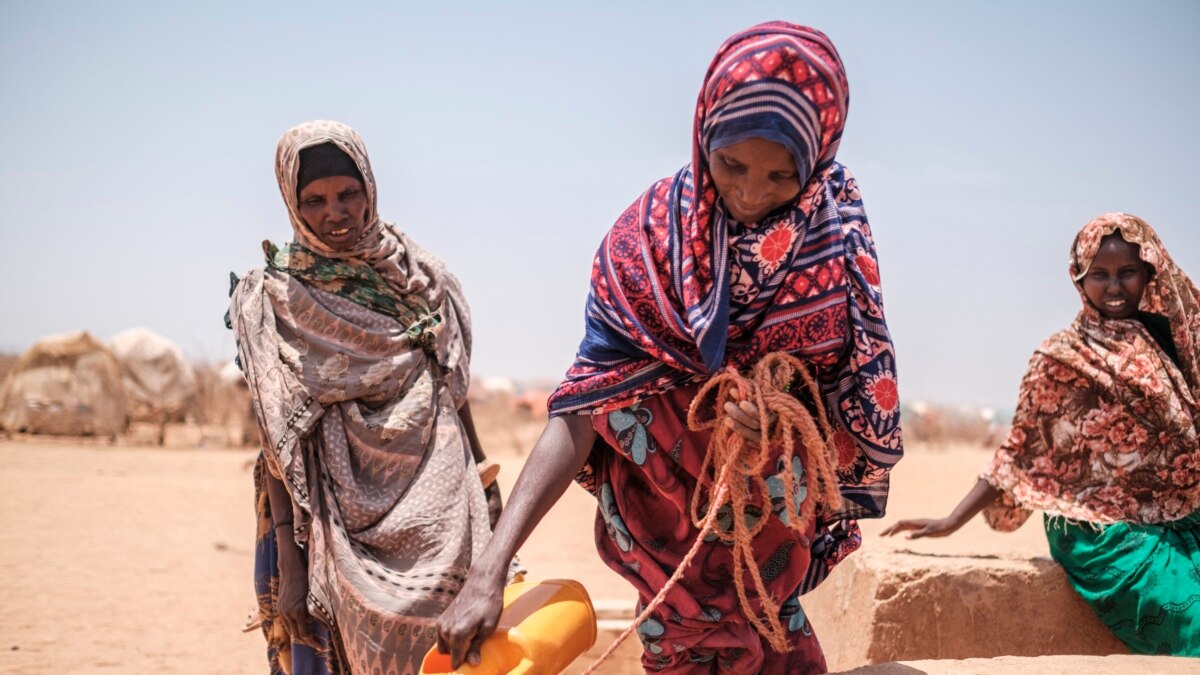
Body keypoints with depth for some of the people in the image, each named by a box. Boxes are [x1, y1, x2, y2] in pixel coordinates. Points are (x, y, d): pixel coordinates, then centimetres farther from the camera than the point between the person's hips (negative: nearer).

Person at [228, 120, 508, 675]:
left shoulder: (422, 279, 8)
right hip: (345, 535, -2)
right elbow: (281, 446, -4)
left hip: (438, 525, 3)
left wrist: (492, 518, 9)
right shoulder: (271, 302, 0)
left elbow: (458, 405, 12)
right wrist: (288, 567, -10)